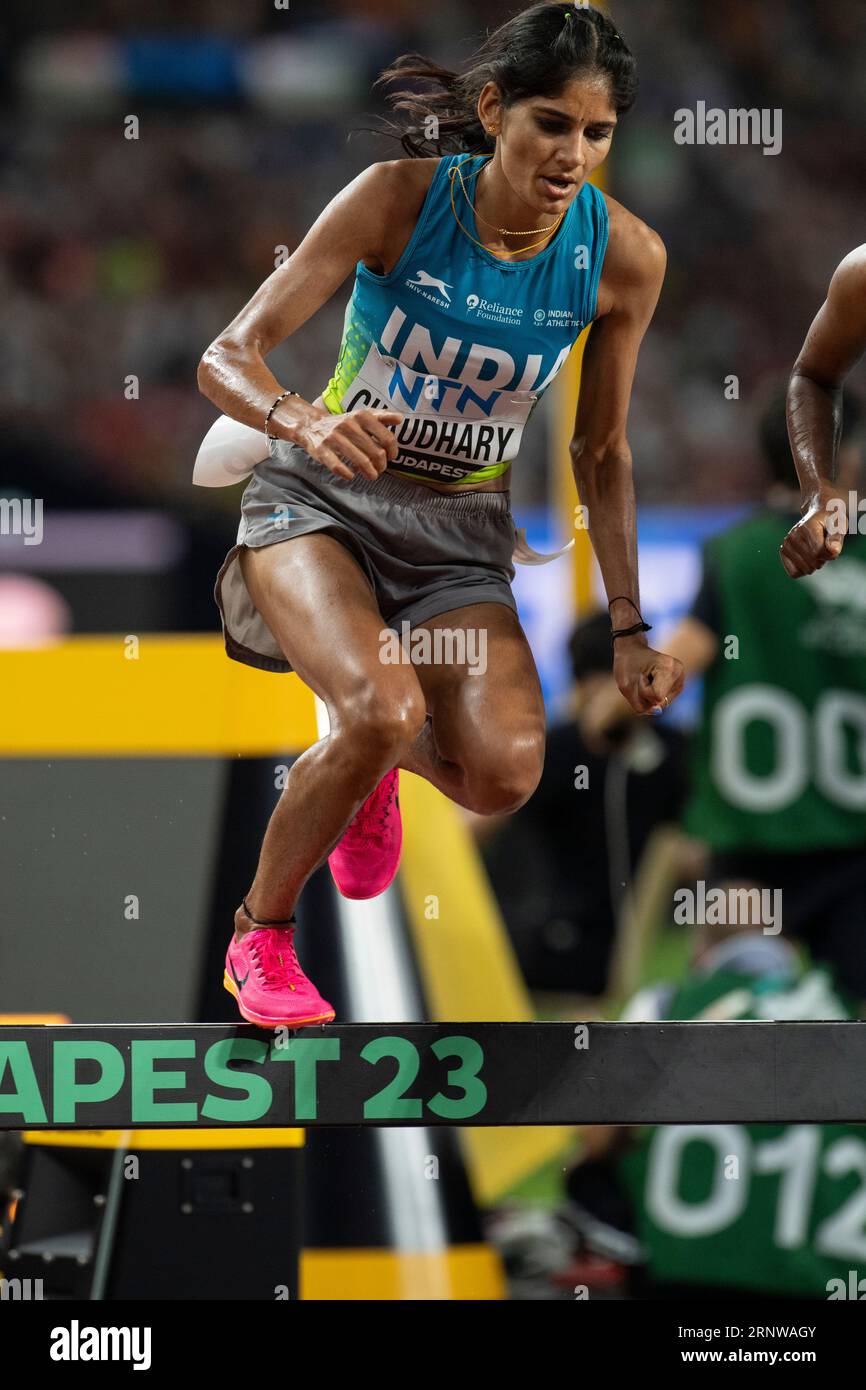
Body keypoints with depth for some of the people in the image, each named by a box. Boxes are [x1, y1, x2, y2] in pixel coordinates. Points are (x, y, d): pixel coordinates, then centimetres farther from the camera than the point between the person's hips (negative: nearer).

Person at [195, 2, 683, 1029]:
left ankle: (370, 757, 18)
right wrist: (308, 423, -42)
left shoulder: (624, 256, -11)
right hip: (325, 495, -3)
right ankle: (258, 936, -6)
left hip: (462, 529, 3)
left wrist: (629, 630, 1)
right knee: (385, 707, -32)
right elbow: (226, 359, -21)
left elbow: (600, 454, 3)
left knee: (503, 774, -21)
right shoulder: (399, 198, -19)